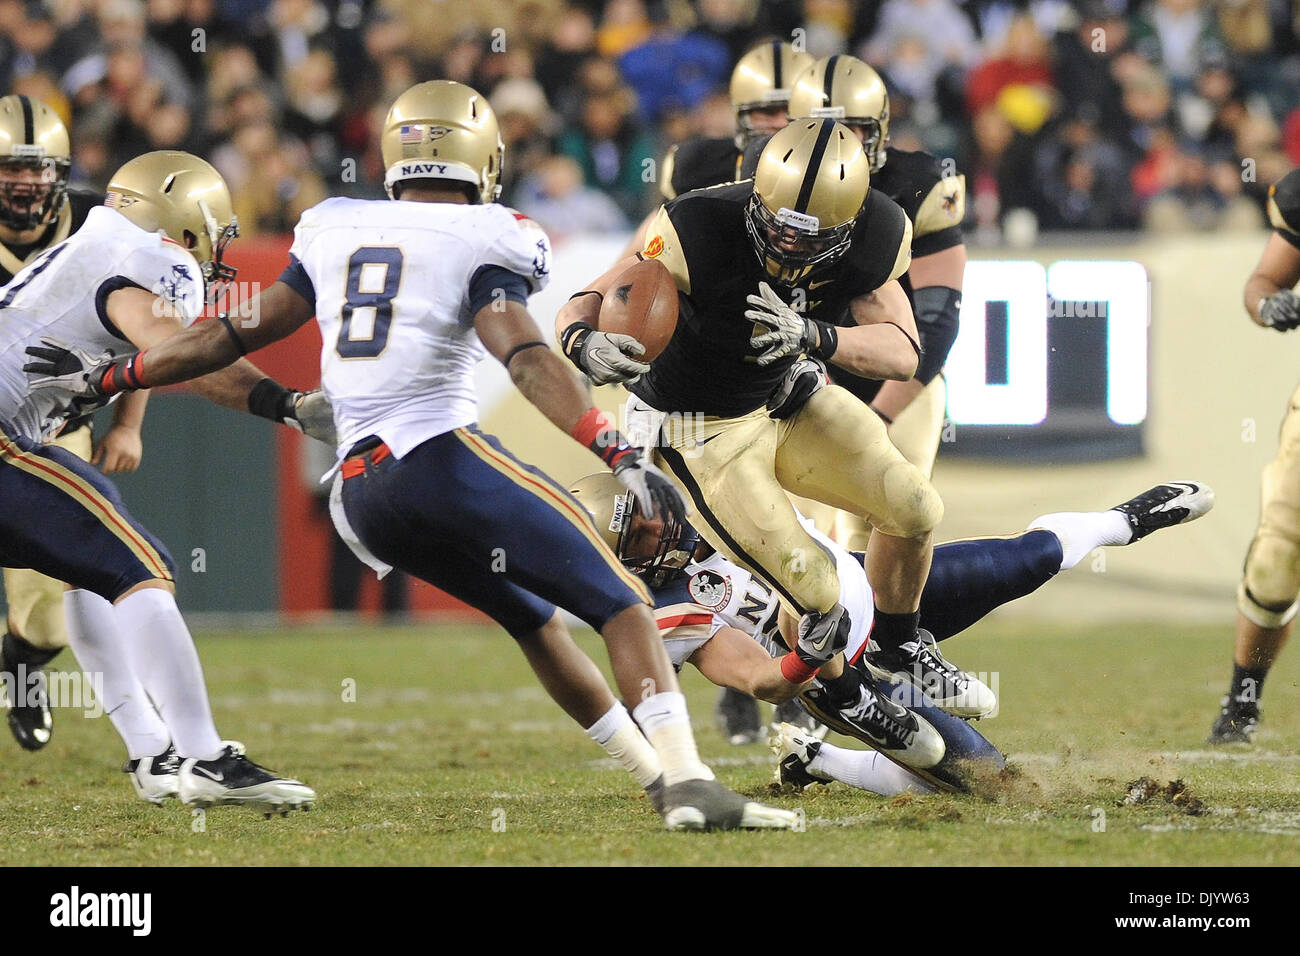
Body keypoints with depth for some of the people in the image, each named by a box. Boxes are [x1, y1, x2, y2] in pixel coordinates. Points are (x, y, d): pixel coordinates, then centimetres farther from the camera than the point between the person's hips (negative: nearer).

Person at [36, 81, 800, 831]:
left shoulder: (335, 233, 18)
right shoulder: (479, 244, 0)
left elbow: (239, 334, 23)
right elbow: (526, 358, -15)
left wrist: (113, 378, 36)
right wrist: (619, 454, -22)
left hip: (362, 492, 7)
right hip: (444, 455, -7)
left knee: (535, 622, 22)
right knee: (624, 606, -4)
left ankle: (657, 777, 20)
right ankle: (688, 782, -21)